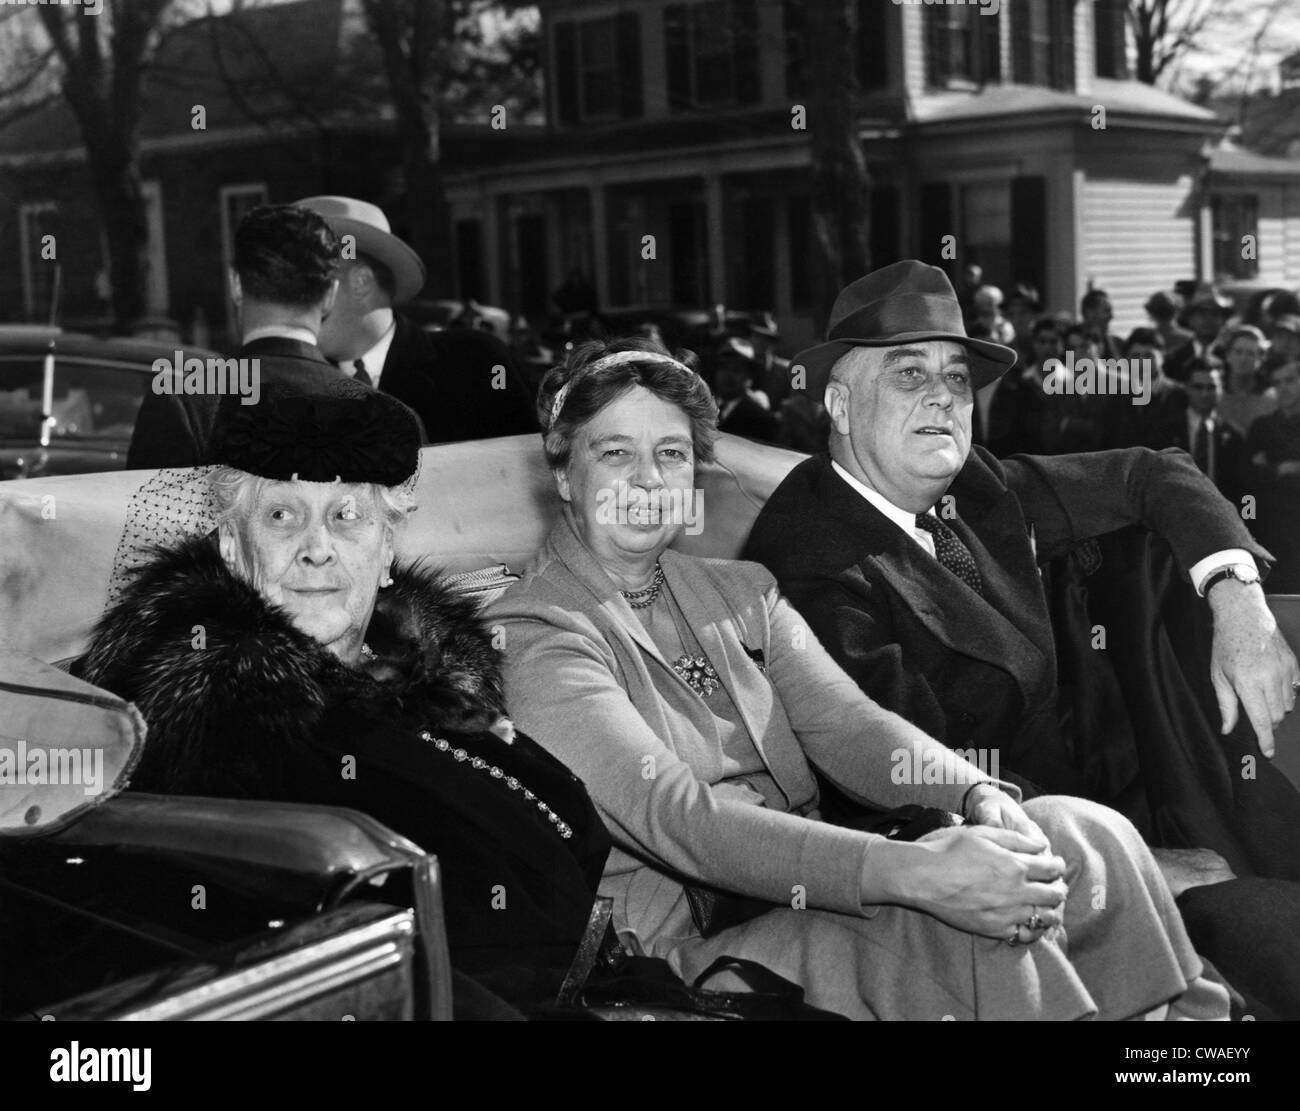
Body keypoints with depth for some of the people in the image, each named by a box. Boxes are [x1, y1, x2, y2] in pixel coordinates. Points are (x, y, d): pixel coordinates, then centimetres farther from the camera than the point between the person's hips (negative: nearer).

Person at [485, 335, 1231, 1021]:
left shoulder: (739, 592, 15)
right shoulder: (532, 636, -9)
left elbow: (845, 725, 2)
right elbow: (673, 818, -22)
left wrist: (979, 797, -20)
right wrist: (911, 870, -32)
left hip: (816, 892, 7)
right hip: (698, 947, -6)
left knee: (1088, 838, -11)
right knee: (972, 925, -28)